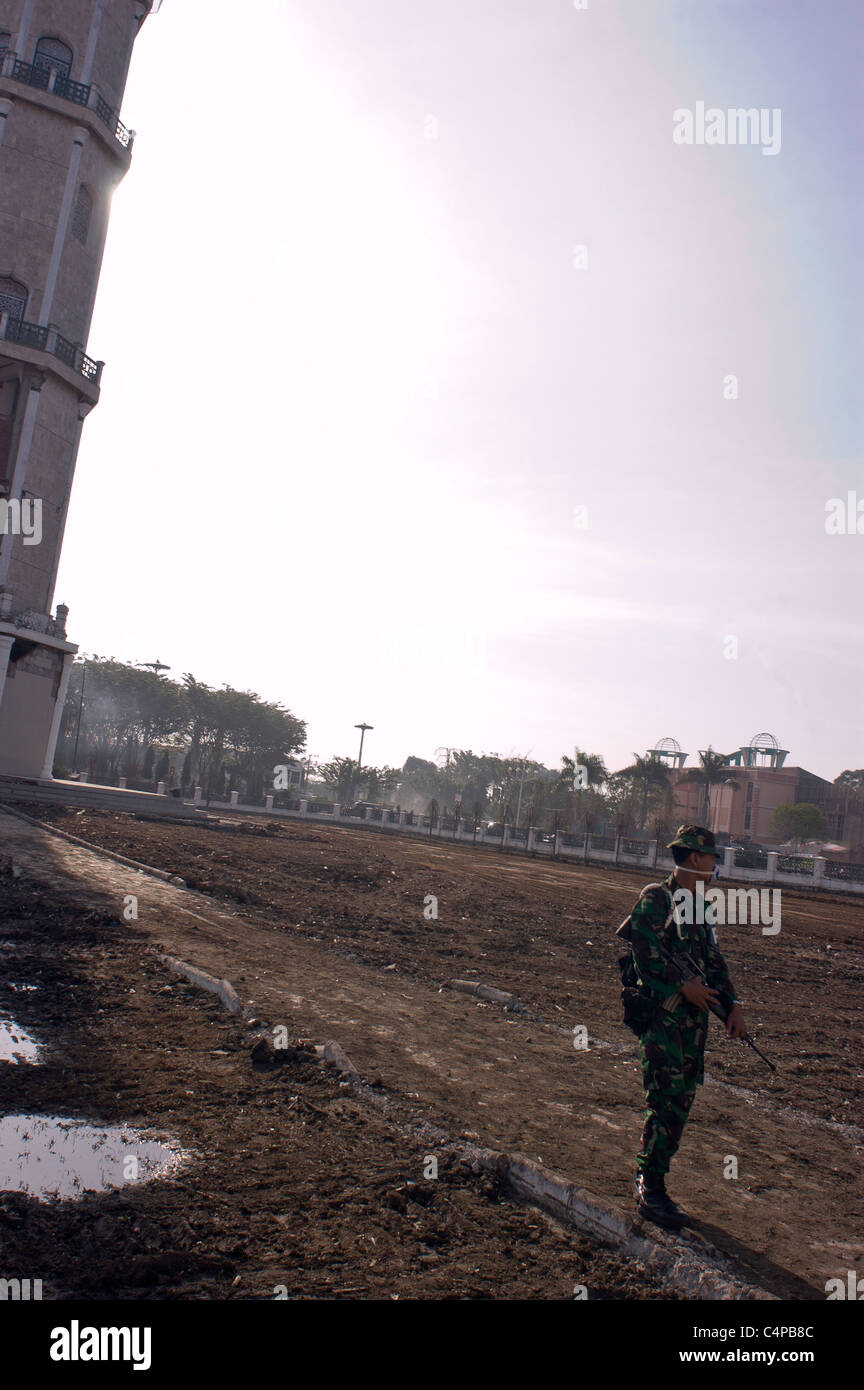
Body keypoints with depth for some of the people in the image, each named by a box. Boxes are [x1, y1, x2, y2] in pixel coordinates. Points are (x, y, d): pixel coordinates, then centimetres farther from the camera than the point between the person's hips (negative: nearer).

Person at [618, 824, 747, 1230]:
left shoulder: (702, 907, 16)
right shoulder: (656, 899, -9)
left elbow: (714, 961, 19)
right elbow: (645, 952, -17)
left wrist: (732, 1005, 9)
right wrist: (683, 985, -17)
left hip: (694, 1017, 8)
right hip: (660, 1014, -8)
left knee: (681, 1103, 10)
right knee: (667, 1101, -10)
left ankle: (649, 1179, 23)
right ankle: (651, 1192, -1)